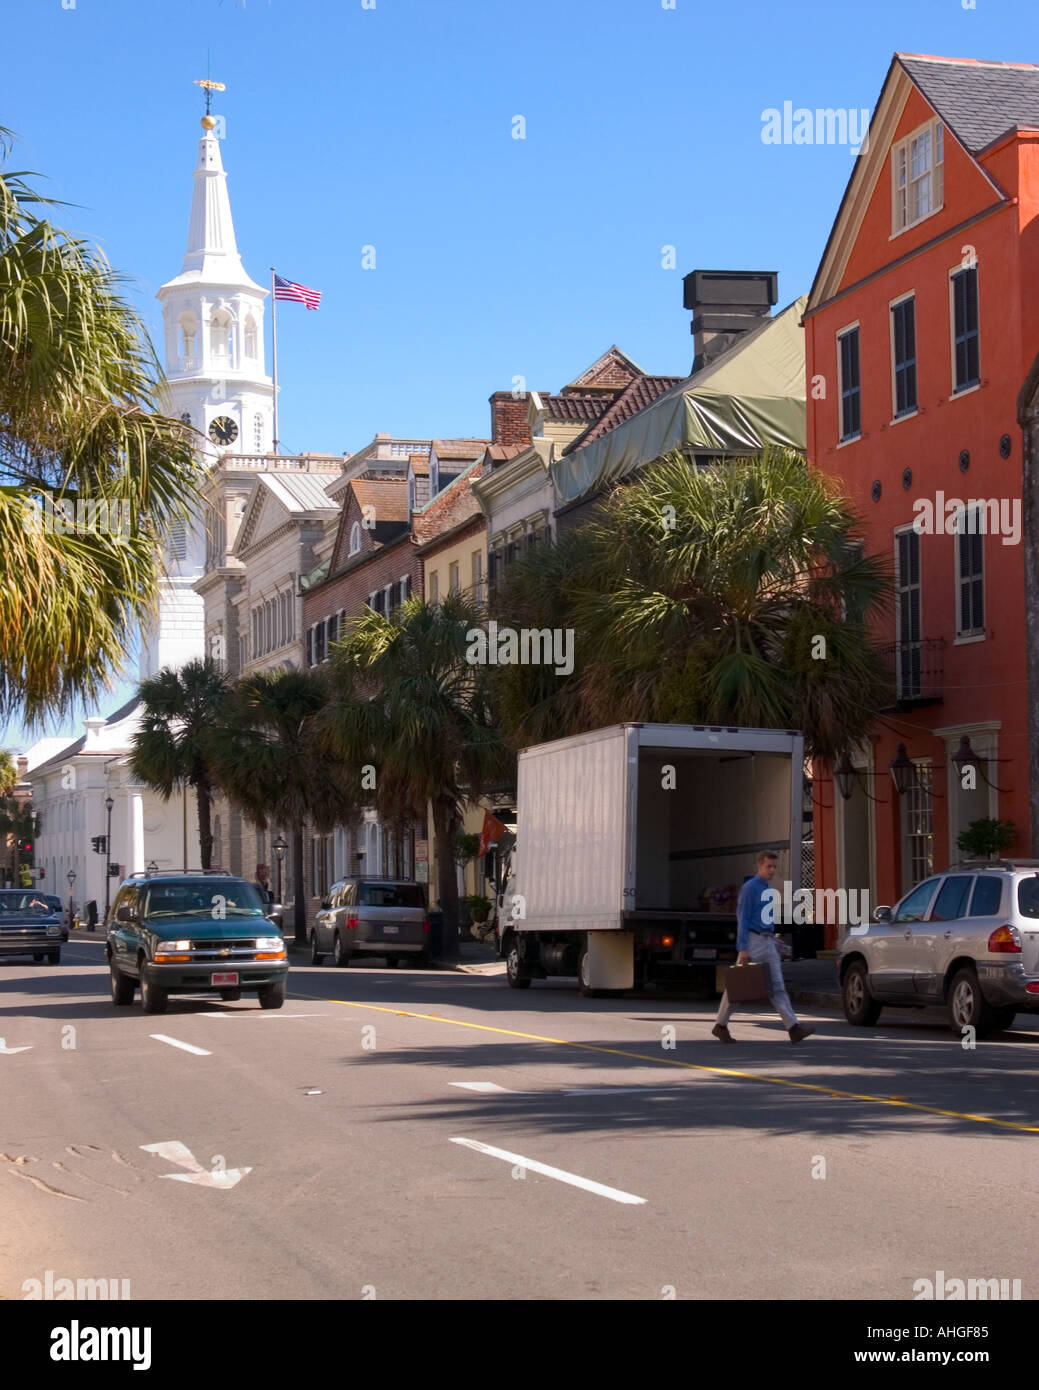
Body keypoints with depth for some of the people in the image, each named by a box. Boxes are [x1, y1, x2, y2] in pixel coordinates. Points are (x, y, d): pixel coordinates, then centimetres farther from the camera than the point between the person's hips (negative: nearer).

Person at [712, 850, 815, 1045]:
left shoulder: (769, 890, 16)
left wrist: (774, 945, 20)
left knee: (777, 986, -1)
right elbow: (743, 919, -14)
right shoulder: (749, 888, -10)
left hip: (768, 942, 8)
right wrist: (742, 948, -19)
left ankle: (794, 1028, -10)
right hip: (752, 941, -8)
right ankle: (721, 1025, 12)